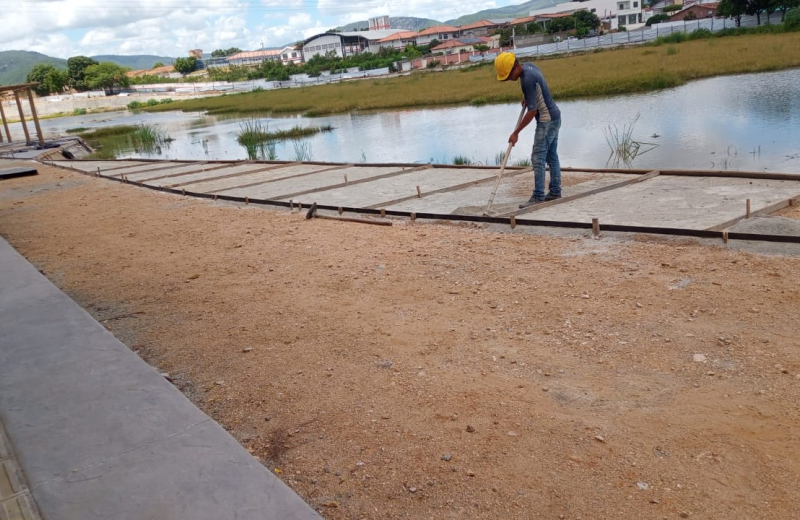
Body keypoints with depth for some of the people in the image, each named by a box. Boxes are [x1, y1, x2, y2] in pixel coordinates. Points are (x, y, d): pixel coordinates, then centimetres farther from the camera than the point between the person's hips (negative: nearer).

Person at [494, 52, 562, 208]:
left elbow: (532, 111, -24)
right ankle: (555, 191, 19)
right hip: (553, 117, 10)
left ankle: (538, 196, -9)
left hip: (546, 121, -10)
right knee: (552, 156, 13)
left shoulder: (527, 80, -26)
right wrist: (526, 97, 12)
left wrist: (516, 132, -18)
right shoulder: (529, 66, 3)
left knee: (538, 158, -9)